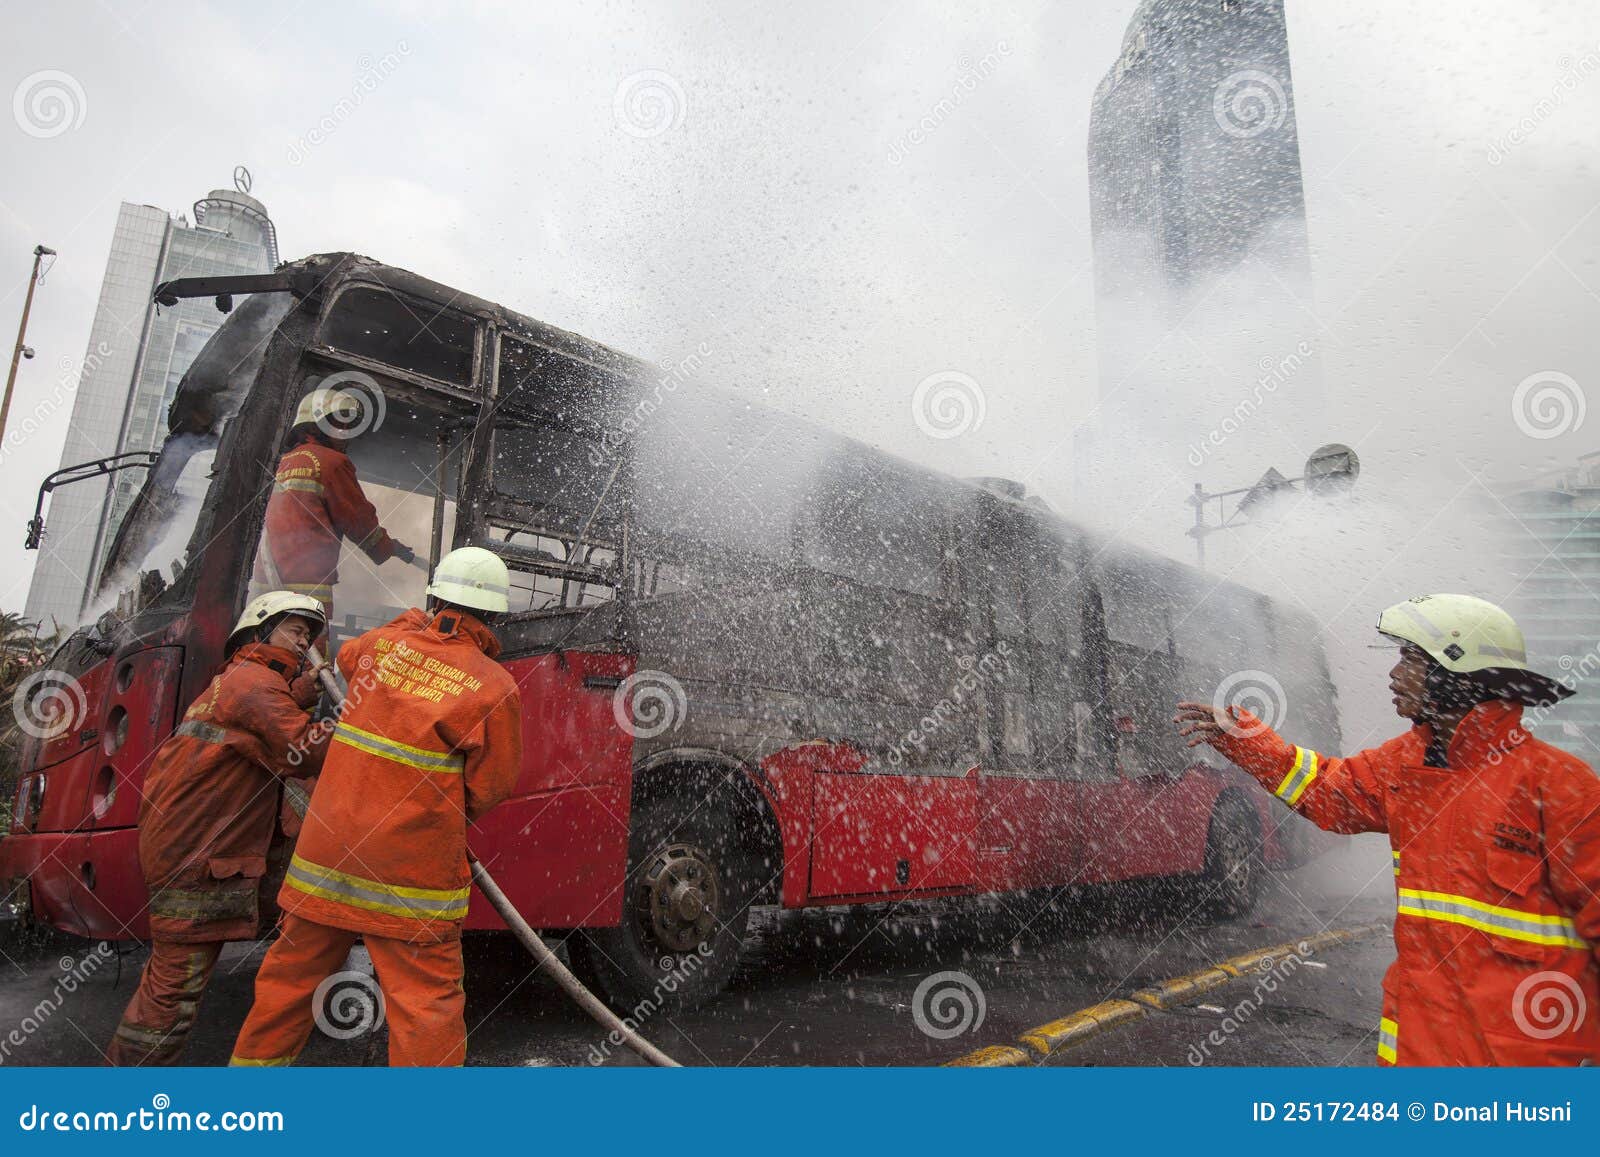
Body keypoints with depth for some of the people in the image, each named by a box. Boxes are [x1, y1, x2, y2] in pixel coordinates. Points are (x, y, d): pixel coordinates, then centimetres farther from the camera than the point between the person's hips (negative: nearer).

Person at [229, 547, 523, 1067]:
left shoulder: (383, 644, 0)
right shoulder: (496, 687, -12)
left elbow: (347, 656, 26)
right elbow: (488, 789, -6)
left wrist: (416, 620, 32)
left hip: (327, 848, 5)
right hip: (411, 865, -5)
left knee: (291, 975, 23)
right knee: (427, 1001, 3)